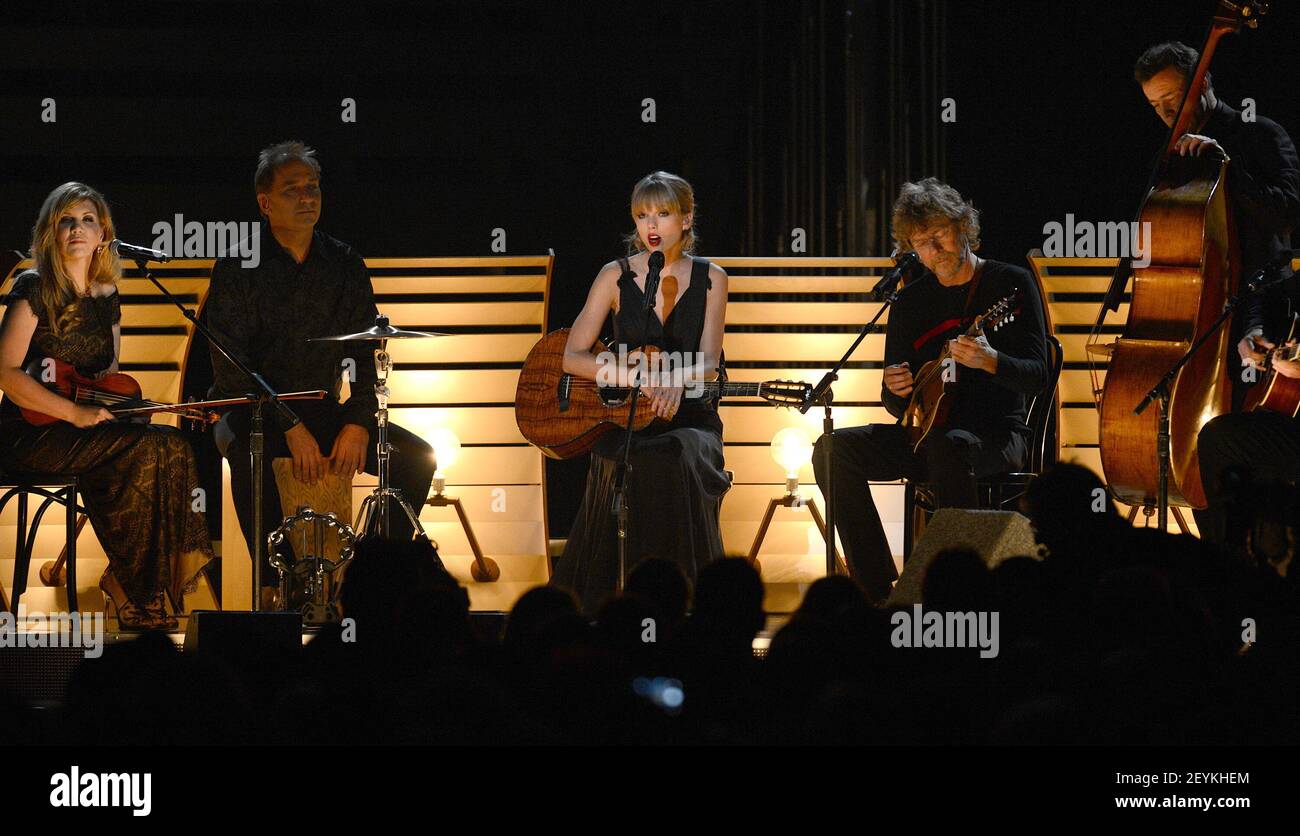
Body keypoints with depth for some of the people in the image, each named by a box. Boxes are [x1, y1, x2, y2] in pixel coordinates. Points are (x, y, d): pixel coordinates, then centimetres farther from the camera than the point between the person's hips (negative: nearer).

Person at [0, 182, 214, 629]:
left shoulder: (106, 299, 15)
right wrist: (76, 414, -20)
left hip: (92, 427, 6)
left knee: (173, 445, -20)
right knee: (144, 447, -28)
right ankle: (131, 591, -20)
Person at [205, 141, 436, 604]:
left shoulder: (344, 265, 6)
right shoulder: (237, 267, -7)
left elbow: (367, 353, 5)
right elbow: (230, 364, -14)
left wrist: (358, 423, -13)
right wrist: (289, 427, -23)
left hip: (322, 407, 4)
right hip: (252, 409, -4)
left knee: (417, 457, -14)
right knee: (249, 453, -39)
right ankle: (274, 580, -28)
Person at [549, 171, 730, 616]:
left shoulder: (710, 279, 6)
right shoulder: (616, 276, 3)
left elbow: (707, 362, -4)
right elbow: (573, 357, -2)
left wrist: (675, 380, -28)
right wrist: (635, 375, -20)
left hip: (688, 414, 0)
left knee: (682, 459, -35)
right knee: (621, 464, -35)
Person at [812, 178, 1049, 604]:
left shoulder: (1010, 283, -1)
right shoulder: (911, 301, 12)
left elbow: (1037, 377, -10)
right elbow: (897, 406, 15)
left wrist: (989, 361, -30)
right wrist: (895, 390, -11)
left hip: (997, 433, -5)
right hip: (927, 430, 5)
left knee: (945, 447, -40)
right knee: (835, 448, -18)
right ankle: (879, 592, -20)